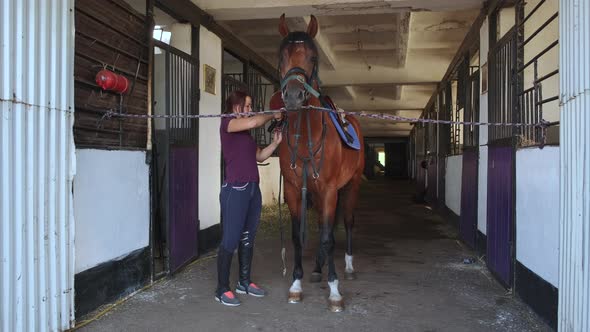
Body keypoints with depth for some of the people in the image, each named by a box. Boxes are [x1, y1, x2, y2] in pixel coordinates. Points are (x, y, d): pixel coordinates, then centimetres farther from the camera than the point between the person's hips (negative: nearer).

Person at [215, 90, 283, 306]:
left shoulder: (246, 132, 18)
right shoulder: (227, 124, -6)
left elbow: (259, 156, 20)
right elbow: (254, 122, -23)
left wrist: (275, 143, 7)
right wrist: (273, 115, -6)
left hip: (253, 189, 8)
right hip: (235, 190, -8)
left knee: (248, 239, 14)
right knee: (230, 240, -5)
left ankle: (244, 282, 26)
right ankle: (222, 290, 4)